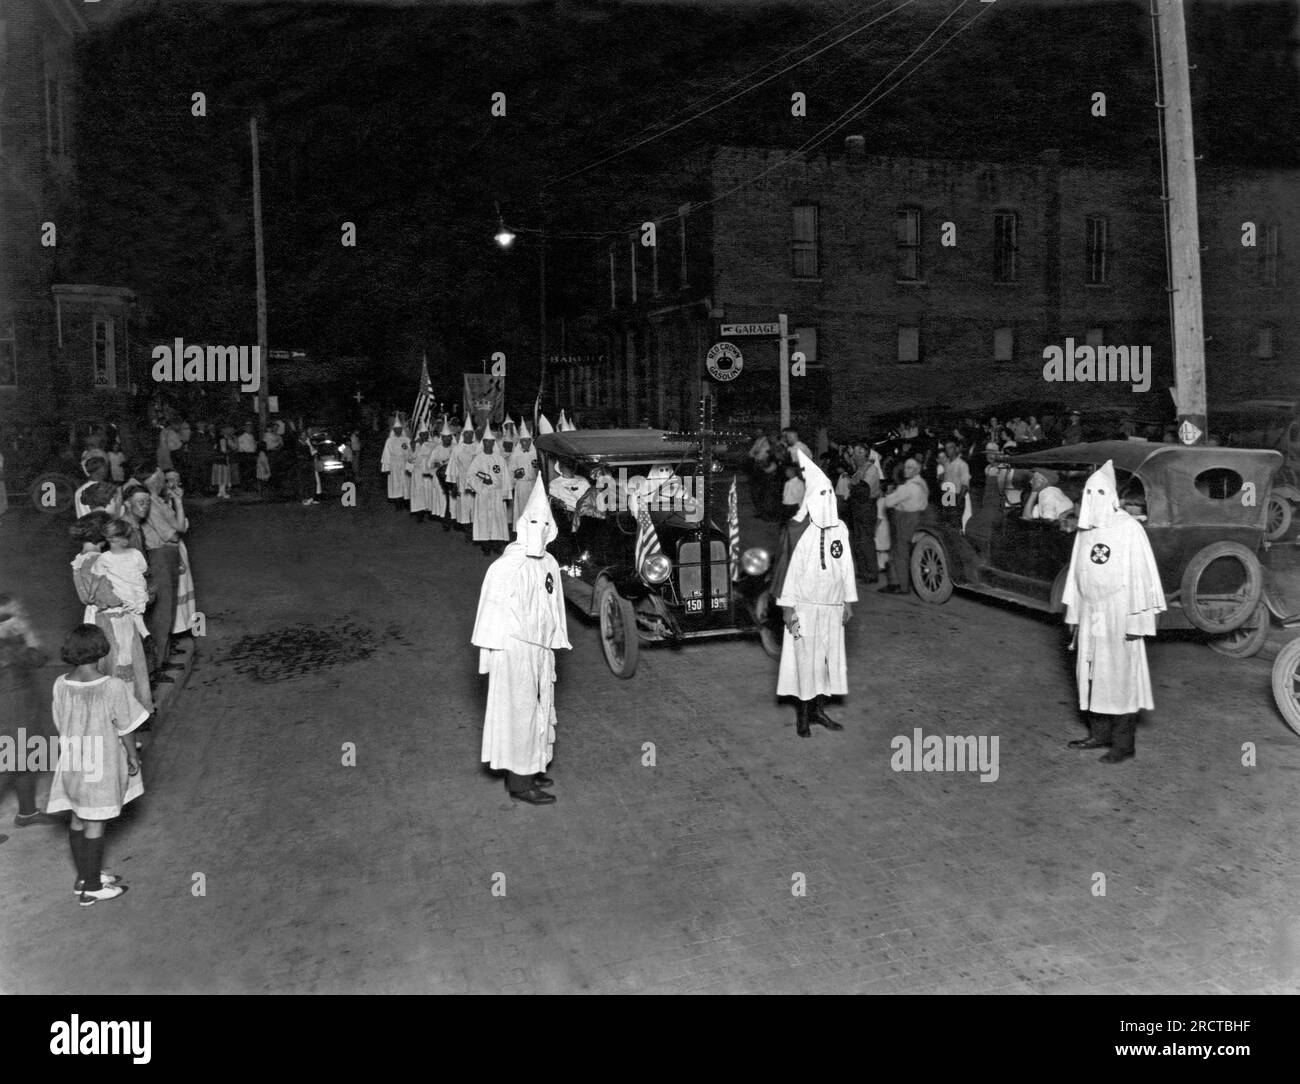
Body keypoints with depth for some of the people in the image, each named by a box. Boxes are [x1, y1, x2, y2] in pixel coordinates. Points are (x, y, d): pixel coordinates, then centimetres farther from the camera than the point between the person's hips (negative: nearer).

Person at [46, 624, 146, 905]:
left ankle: (84, 877, 34)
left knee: (78, 819, 19)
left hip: (72, 763, 5)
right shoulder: (113, 688, -24)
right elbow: (125, 729, -15)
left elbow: (61, 725, 3)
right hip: (102, 765, -5)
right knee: (95, 824, 7)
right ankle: (91, 888, 19)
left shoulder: (61, 685, -10)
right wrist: (133, 757, 1)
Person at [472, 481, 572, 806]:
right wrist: (489, 654, -13)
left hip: (540, 650, 8)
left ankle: (529, 769, 29)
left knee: (538, 709, 15)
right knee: (518, 711, -2)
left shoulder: (549, 564, 5)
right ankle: (520, 782, 7)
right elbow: (492, 609, -14)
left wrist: (555, 644, 12)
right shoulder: (506, 566, -17)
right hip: (513, 651, -8)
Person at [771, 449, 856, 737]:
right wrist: (786, 605, -10)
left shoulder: (840, 529, 6)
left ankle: (818, 708, 21)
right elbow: (787, 566, -8)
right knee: (804, 656, 0)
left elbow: (846, 565, 11)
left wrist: (849, 600, 11)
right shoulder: (796, 529, -8)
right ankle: (802, 714, 11)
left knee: (828, 656, 9)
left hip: (832, 605, 5)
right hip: (804, 605, -5)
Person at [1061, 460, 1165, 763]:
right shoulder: (1085, 530, 8)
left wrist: (1136, 621, -15)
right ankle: (1099, 733, 23)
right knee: (1090, 673, 11)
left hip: (1118, 615, -6)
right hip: (1089, 614, 6)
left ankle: (1124, 743, 8)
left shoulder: (1129, 528, -10)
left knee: (1120, 676, 0)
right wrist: (1073, 612, 13)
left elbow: (1140, 574, -12)